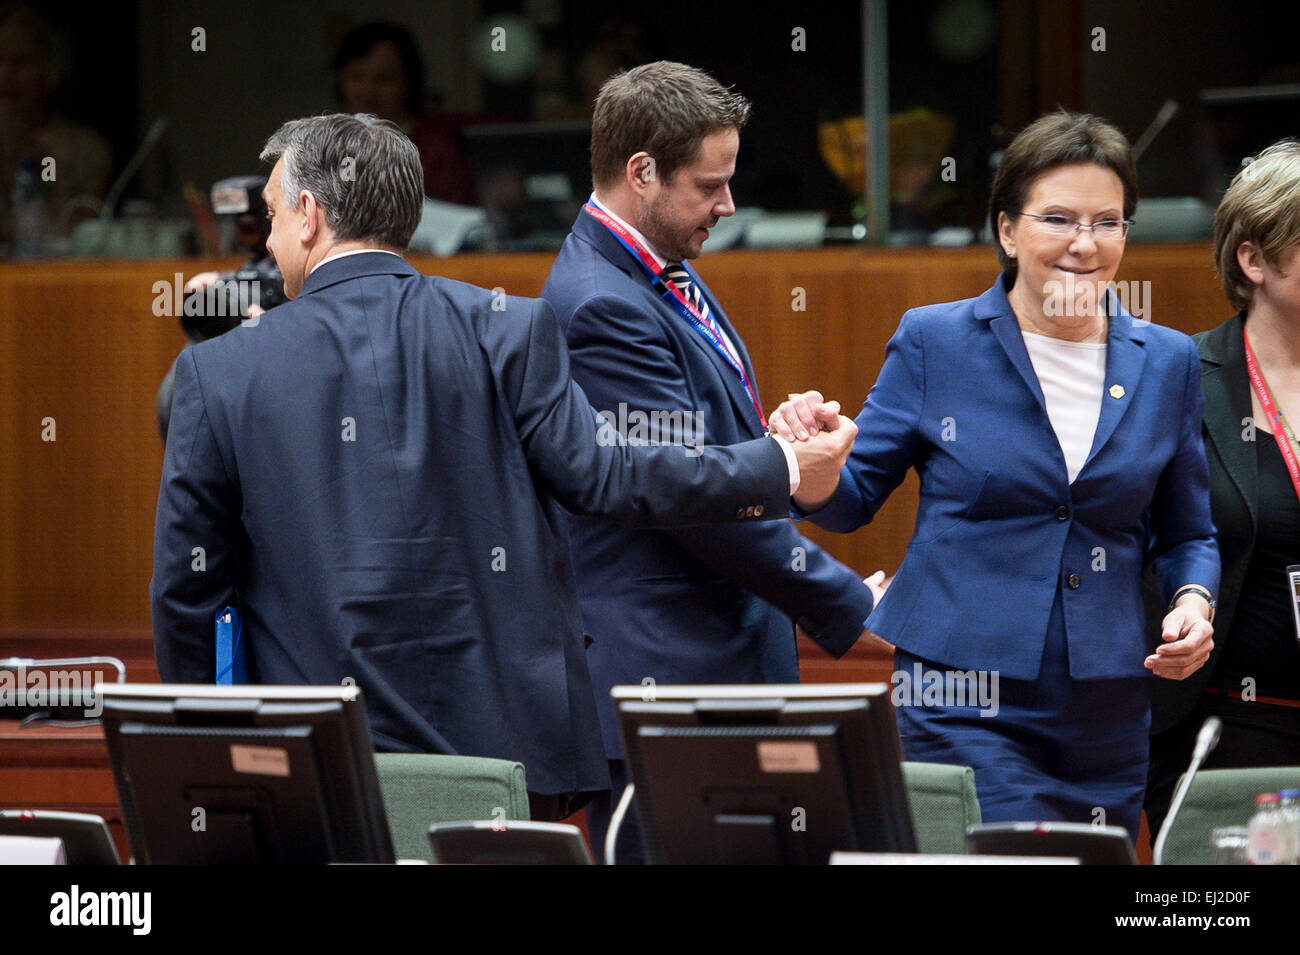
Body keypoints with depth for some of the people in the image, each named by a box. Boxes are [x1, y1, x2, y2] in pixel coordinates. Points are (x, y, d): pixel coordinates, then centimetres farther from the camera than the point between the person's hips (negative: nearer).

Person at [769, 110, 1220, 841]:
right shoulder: (934, 342, 1)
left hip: (1106, 718, 4)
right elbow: (855, 499, 5)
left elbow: (1187, 535, 17)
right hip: (963, 705, -4)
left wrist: (1193, 603, -3)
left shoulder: (1168, 363, 9)